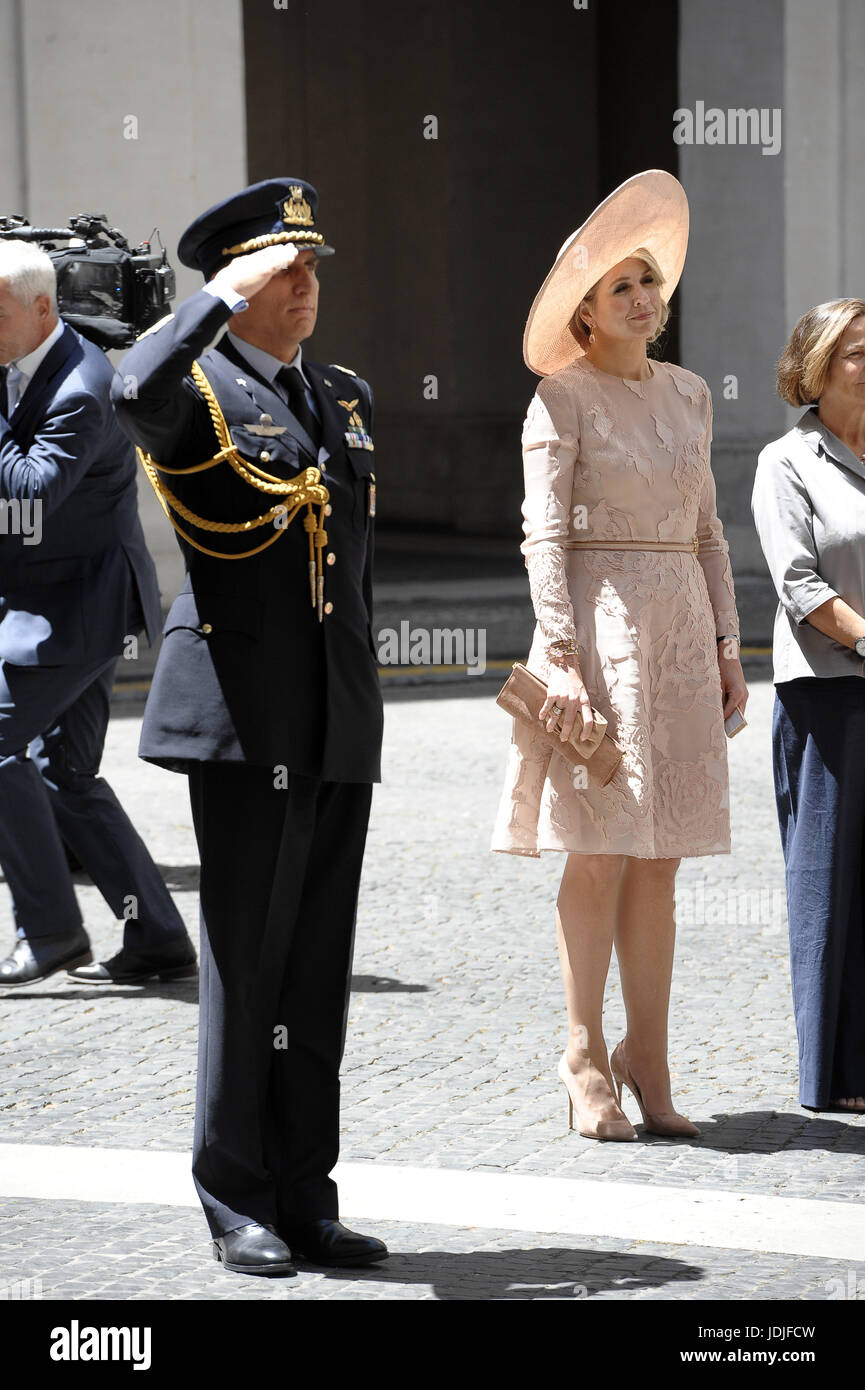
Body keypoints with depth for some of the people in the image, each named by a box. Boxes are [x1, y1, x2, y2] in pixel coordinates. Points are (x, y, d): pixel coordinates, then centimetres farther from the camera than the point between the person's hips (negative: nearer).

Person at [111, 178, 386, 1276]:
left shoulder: (345, 398, 18)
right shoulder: (198, 389, -4)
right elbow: (137, 393, -31)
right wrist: (226, 297, -21)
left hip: (340, 726, 7)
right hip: (242, 717, -6)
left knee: (318, 975, 9)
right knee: (245, 967, -2)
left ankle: (306, 1198, 14)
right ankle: (238, 1206, 5)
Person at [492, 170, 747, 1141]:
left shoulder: (688, 394, 14)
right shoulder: (562, 398, -4)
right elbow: (544, 535, -9)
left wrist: (725, 644, 11)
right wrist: (564, 654, -17)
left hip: (680, 626, 6)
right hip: (597, 624, -5)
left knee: (658, 861, 6)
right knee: (600, 852, -5)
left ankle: (648, 1062, 10)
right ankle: (586, 1059, 2)